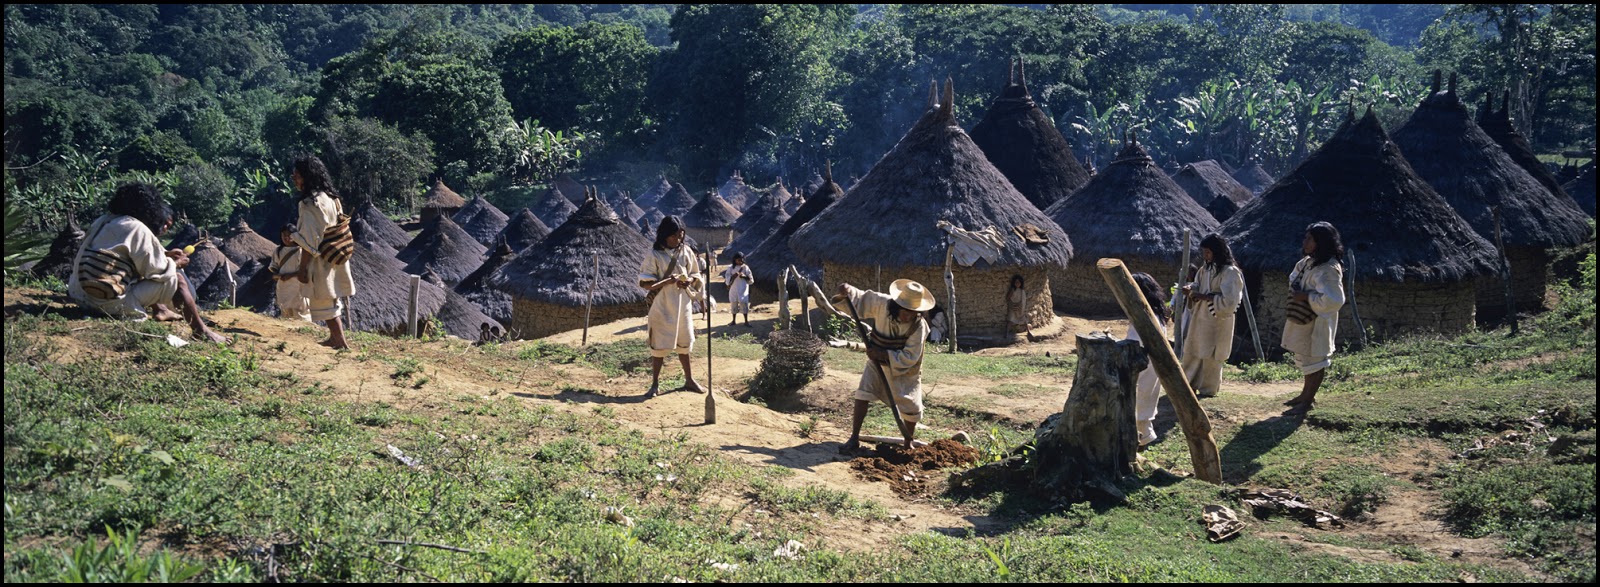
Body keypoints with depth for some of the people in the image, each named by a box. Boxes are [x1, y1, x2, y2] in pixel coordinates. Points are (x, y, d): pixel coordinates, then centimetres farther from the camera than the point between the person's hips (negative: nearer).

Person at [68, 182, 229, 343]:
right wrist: (176, 263, 11)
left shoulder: (104, 221, 13)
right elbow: (155, 270, -7)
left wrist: (165, 254, 24)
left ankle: (159, 309, 34)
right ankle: (201, 330, 7)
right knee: (177, 279, 0)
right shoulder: (137, 229, -12)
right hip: (113, 303, -9)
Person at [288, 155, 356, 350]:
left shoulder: (310, 203, -19)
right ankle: (334, 338, 29)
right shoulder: (331, 197, 6)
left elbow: (309, 239, -21)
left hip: (320, 260, -8)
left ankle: (341, 343, 3)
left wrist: (302, 269, -17)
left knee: (324, 301, 1)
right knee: (332, 299, 19)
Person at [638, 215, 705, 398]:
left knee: (683, 343, 15)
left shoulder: (686, 251, 2)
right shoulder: (655, 255, -11)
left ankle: (689, 380, 27)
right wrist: (668, 281, -24)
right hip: (662, 307, -4)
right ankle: (655, 384, 14)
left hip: (683, 305, 4)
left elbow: (696, 274, 12)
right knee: (659, 345, 3)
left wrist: (690, 281, -11)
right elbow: (645, 283, -13)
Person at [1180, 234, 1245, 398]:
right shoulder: (1205, 269, 8)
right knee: (1191, 352, 11)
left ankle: (1208, 390, 15)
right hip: (1199, 318, 8)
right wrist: (1191, 289, -10)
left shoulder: (1230, 273, -17)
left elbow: (1228, 301, -23)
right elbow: (1197, 286, 13)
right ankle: (1189, 385, 21)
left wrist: (1203, 296, -24)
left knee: (1210, 357, 3)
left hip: (1218, 321, -7)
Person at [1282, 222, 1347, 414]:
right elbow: (1294, 276, 22)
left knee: (1314, 359, 1)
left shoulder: (1329, 269, -24)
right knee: (1306, 357, 20)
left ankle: (1308, 401, 10)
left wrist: (1306, 296, -24)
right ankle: (1306, 394, 34)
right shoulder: (1308, 262, 6)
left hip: (1318, 322, -9)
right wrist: (1294, 288, -1)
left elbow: (1334, 300, -29)